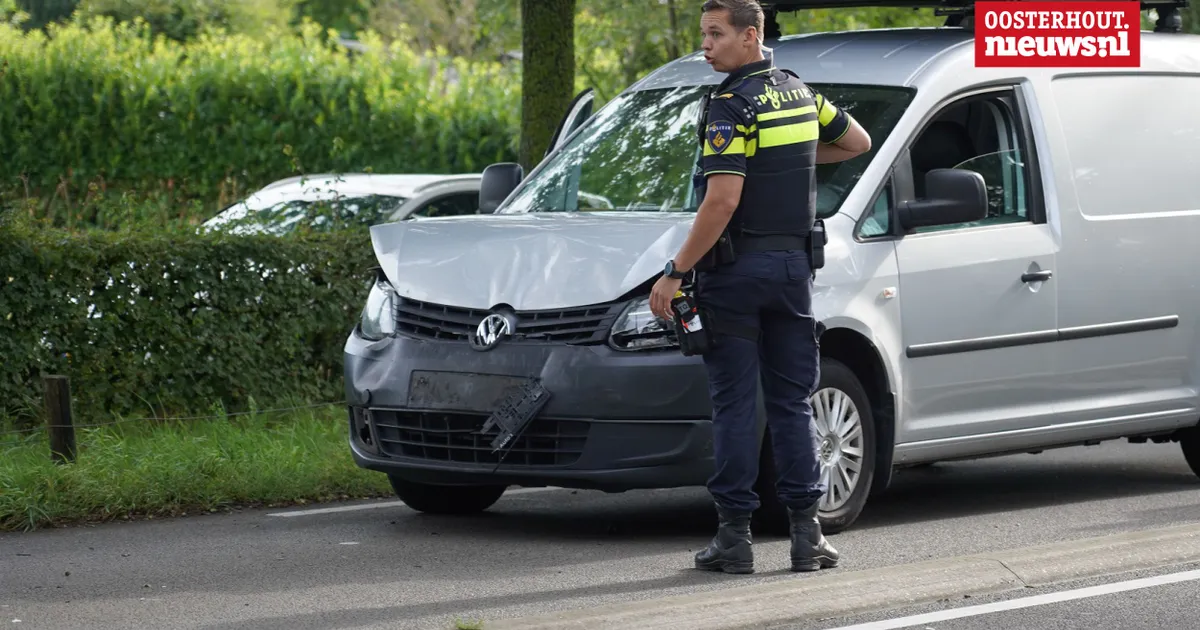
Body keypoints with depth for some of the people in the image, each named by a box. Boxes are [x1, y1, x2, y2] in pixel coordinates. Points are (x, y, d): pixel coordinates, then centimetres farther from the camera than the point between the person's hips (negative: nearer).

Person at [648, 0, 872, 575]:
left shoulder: (732, 106, -14)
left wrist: (675, 273, -18)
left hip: (736, 268, -6)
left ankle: (734, 534, 0)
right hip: (794, 263, 6)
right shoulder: (799, 92, 10)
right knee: (792, 401, 9)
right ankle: (806, 530, 4)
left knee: (734, 403, -1)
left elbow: (721, 203, -22)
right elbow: (857, 142, 27)